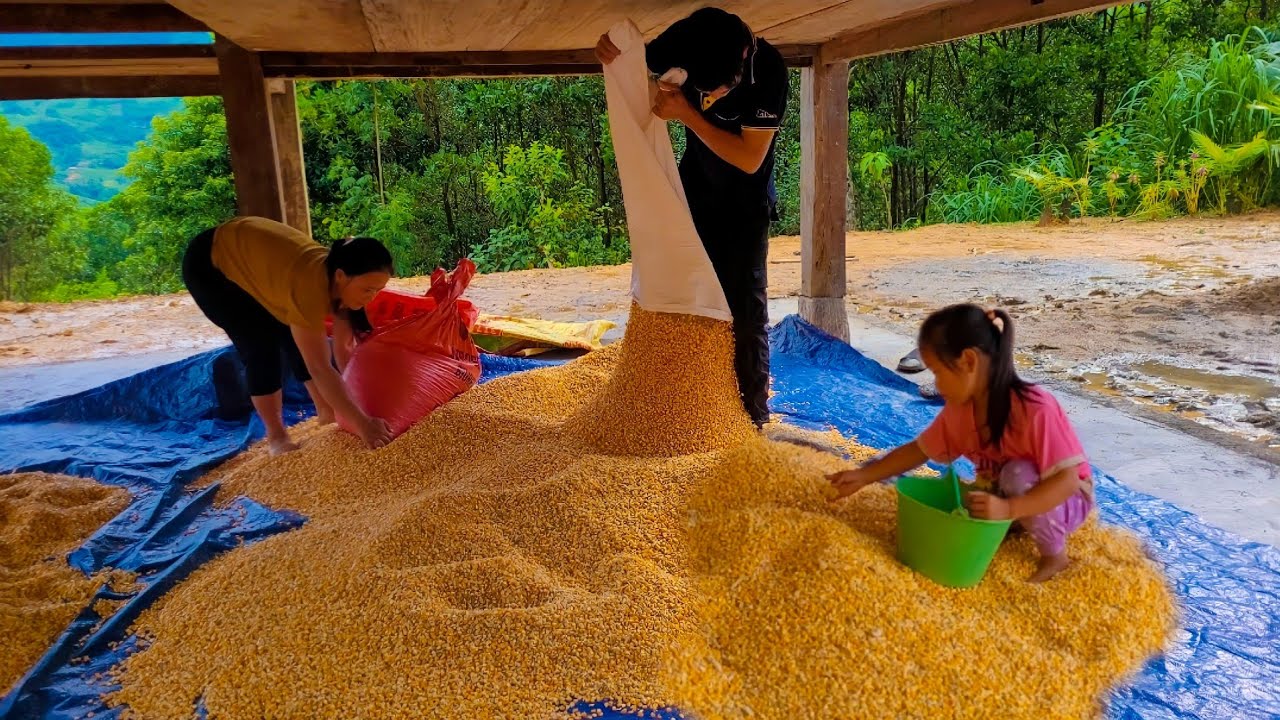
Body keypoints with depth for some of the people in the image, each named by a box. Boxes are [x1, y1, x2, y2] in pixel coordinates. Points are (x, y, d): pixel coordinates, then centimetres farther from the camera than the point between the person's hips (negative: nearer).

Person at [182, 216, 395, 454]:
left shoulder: (339, 281, -19)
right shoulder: (310, 284, -42)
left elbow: (344, 348, -12)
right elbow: (320, 369, -43)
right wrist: (362, 424, -44)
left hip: (255, 258, 7)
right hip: (210, 266, -7)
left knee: (298, 340, 2)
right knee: (262, 347, -16)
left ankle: (326, 413, 17)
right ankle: (276, 436, -3)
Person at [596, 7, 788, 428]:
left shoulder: (768, 68, -28)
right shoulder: (685, 41, -18)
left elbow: (750, 159, -27)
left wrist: (687, 115, -34)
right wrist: (611, 52, -24)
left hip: (745, 206, -4)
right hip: (694, 192, 4)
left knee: (745, 310, -5)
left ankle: (753, 416, 7)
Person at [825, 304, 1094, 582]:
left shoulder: (1035, 409, -33)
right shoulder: (960, 408, -12)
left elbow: (1067, 481, -35)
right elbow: (920, 450, 0)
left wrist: (1009, 509, -48)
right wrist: (863, 476, -7)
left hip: (1066, 501, -6)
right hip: (1004, 498, 6)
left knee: (1018, 475, -35)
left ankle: (1055, 554, -11)